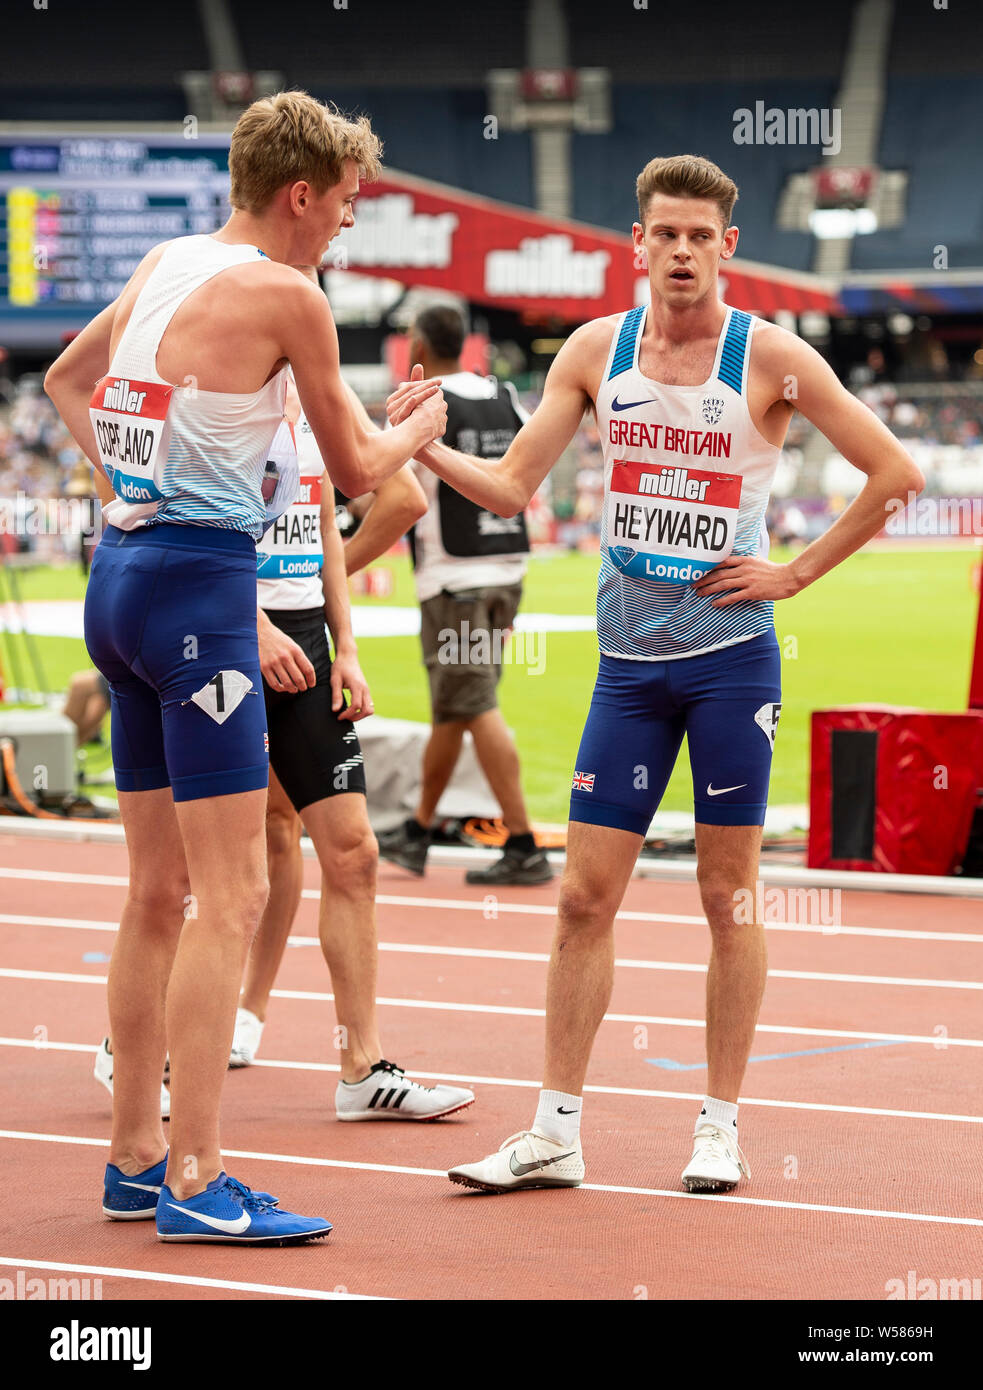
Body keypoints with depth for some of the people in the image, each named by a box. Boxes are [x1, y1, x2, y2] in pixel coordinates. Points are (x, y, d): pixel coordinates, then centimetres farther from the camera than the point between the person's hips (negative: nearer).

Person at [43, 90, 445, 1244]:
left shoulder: (164, 264, 13)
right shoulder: (283, 294, -10)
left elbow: (67, 379, 31)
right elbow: (353, 469, 1)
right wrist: (419, 426, 20)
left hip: (122, 571, 9)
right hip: (199, 587, -9)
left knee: (159, 889, 14)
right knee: (229, 894, -8)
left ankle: (134, 1160, 19)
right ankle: (192, 1181, -10)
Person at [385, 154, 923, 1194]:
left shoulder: (770, 357, -6)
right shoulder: (596, 351, 4)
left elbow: (893, 472, -3)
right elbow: (511, 487, 5)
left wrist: (795, 574, -6)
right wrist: (423, 448, -12)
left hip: (730, 653, -3)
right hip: (628, 660, 3)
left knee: (727, 892, 3)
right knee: (584, 895, 0)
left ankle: (721, 1126, 11)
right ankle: (556, 1131, 5)